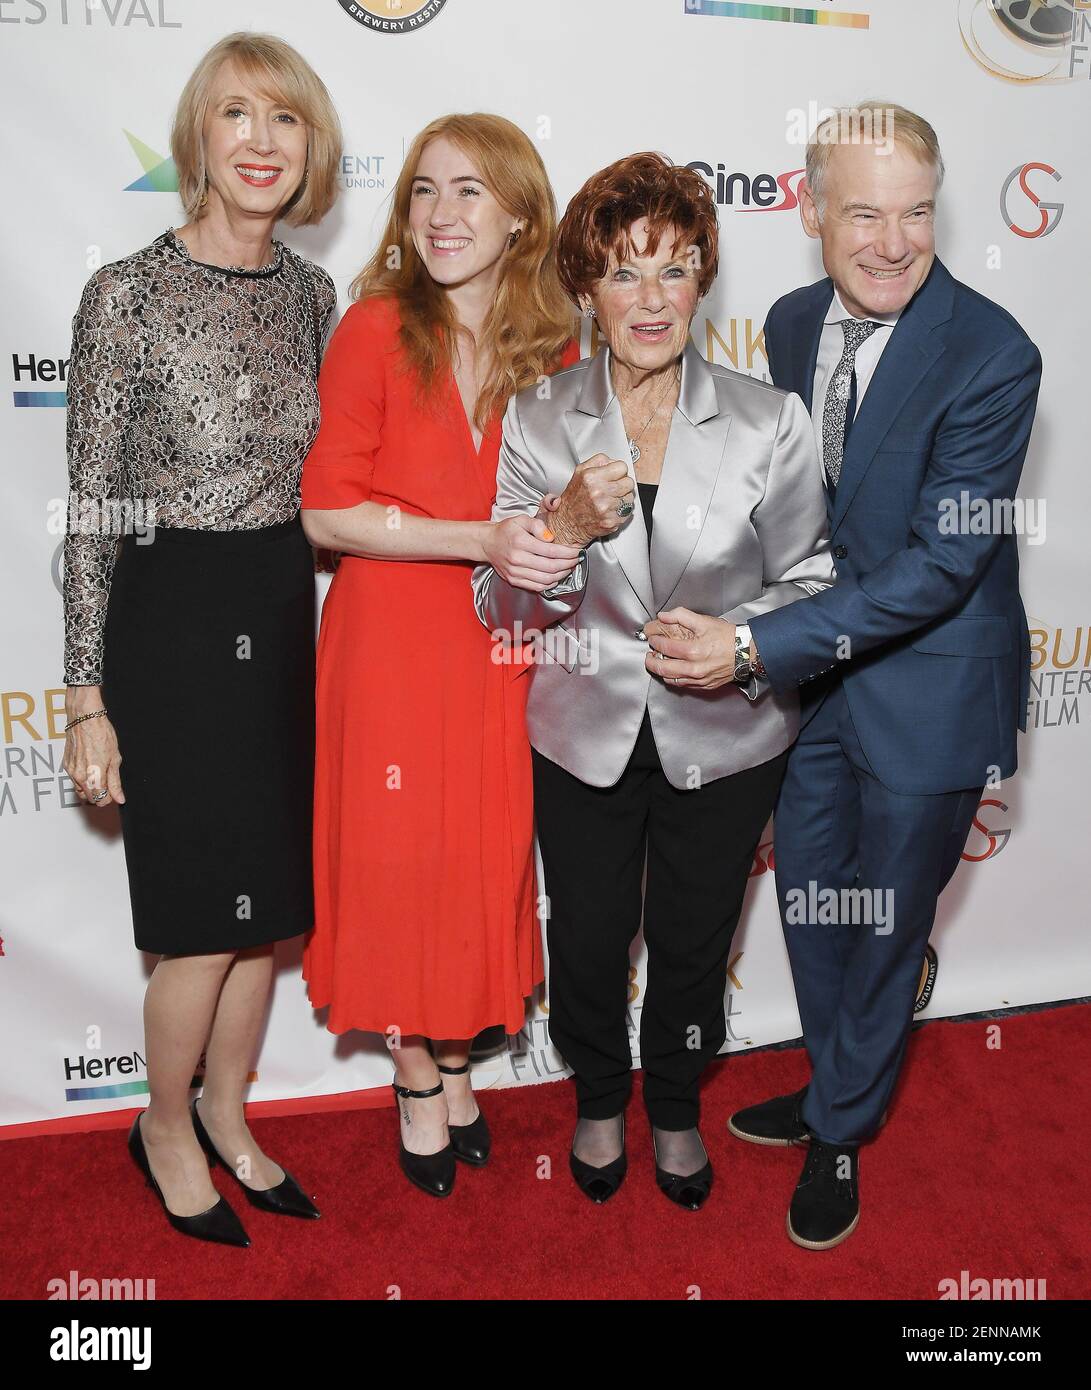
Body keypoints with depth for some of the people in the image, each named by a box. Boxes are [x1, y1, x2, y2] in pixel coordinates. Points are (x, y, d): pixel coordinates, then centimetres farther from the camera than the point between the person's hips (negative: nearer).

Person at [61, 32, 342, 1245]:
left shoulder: (309, 292, 6)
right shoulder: (128, 295, -11)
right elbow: (91, 510, -10)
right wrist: (87, 700, -10)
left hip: (286, 621, 6)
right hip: (172, 624, -5)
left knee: (272, 903, 14)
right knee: (206, 920, 4)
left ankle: (226, 1112, 38)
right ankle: (166, 1129, 32)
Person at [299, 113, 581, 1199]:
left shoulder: (554, 347, 3)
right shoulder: (376, 328, -8)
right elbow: (326, 511, -13)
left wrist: (566, 531, -4)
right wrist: (479, 541, -21)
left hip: (505, 650, 3)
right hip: (392, 643, -3)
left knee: (489, 855, 11)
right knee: (398, 858, 7)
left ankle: (460, 1057, 35)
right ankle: (417, 1078, 30)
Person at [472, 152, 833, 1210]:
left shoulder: (768, 422, -9)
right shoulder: (537, 422, -6)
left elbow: (810, 578, 0)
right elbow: (501, 607, -5)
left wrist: (745, 642, -20)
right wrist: (566, 526, -24)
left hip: (725, 739, 0)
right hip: (586, 738, 1)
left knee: (693, 944, 18)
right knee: (588, 942, 16)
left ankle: (676, 1107, 48)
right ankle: (599, 1100, 47)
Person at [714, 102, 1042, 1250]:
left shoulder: (992, 356, -22)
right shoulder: (791, 324, -1)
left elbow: (944, 559, -26)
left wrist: (762, 642, -30)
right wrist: (762, 637, 1)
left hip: (927, 684, -6)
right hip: (811, 666, 6)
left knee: (884, 921, 12)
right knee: (806, 896, 20)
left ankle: (842, 1134, 38)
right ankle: (835, 1088, 47)